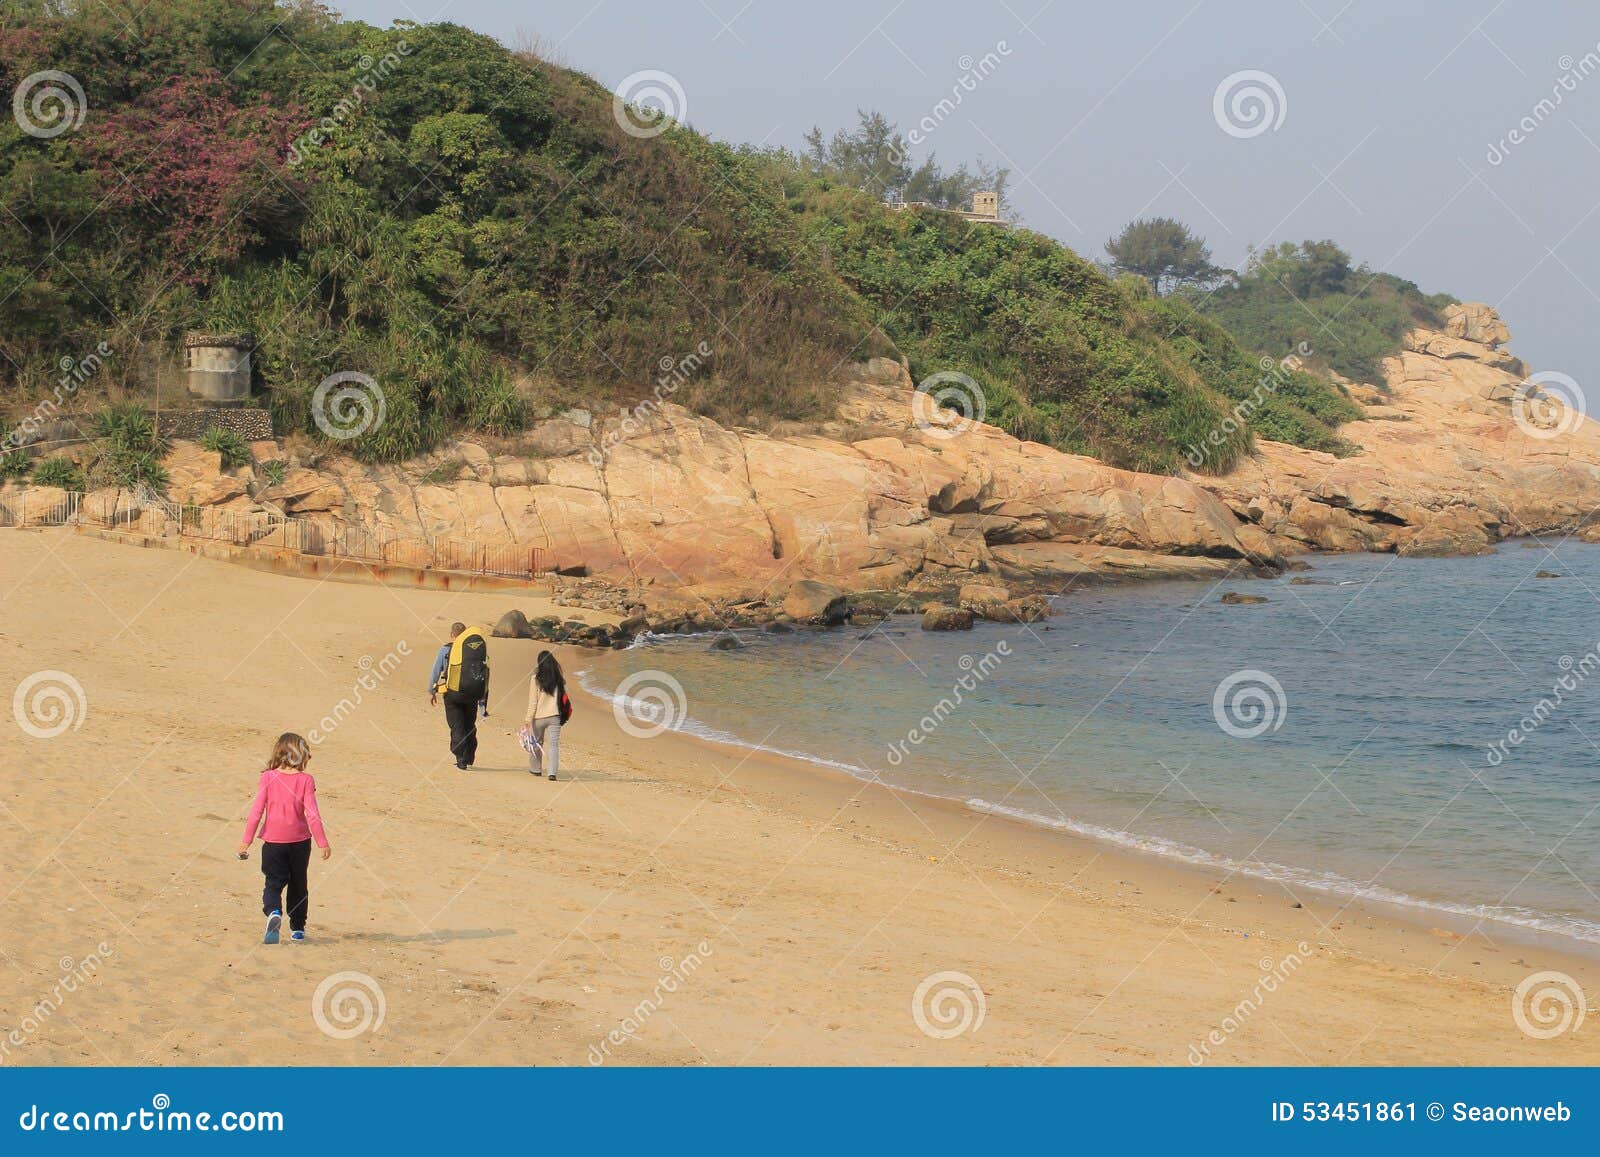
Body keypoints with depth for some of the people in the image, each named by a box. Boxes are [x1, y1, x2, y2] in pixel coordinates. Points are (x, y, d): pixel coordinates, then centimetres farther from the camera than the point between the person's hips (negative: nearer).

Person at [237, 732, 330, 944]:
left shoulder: (268, 778, -6)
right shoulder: (305, 780, -8)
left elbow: (256, 811, -6)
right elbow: (312, 814, -10)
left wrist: (246, 840, 0)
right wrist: (322, 842, -4)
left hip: (273, 841, 0)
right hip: (299, 840, 1)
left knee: (274, 882, 4)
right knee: (298, 884, 16)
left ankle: (273, 912, -25)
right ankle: (297, 928, 22)